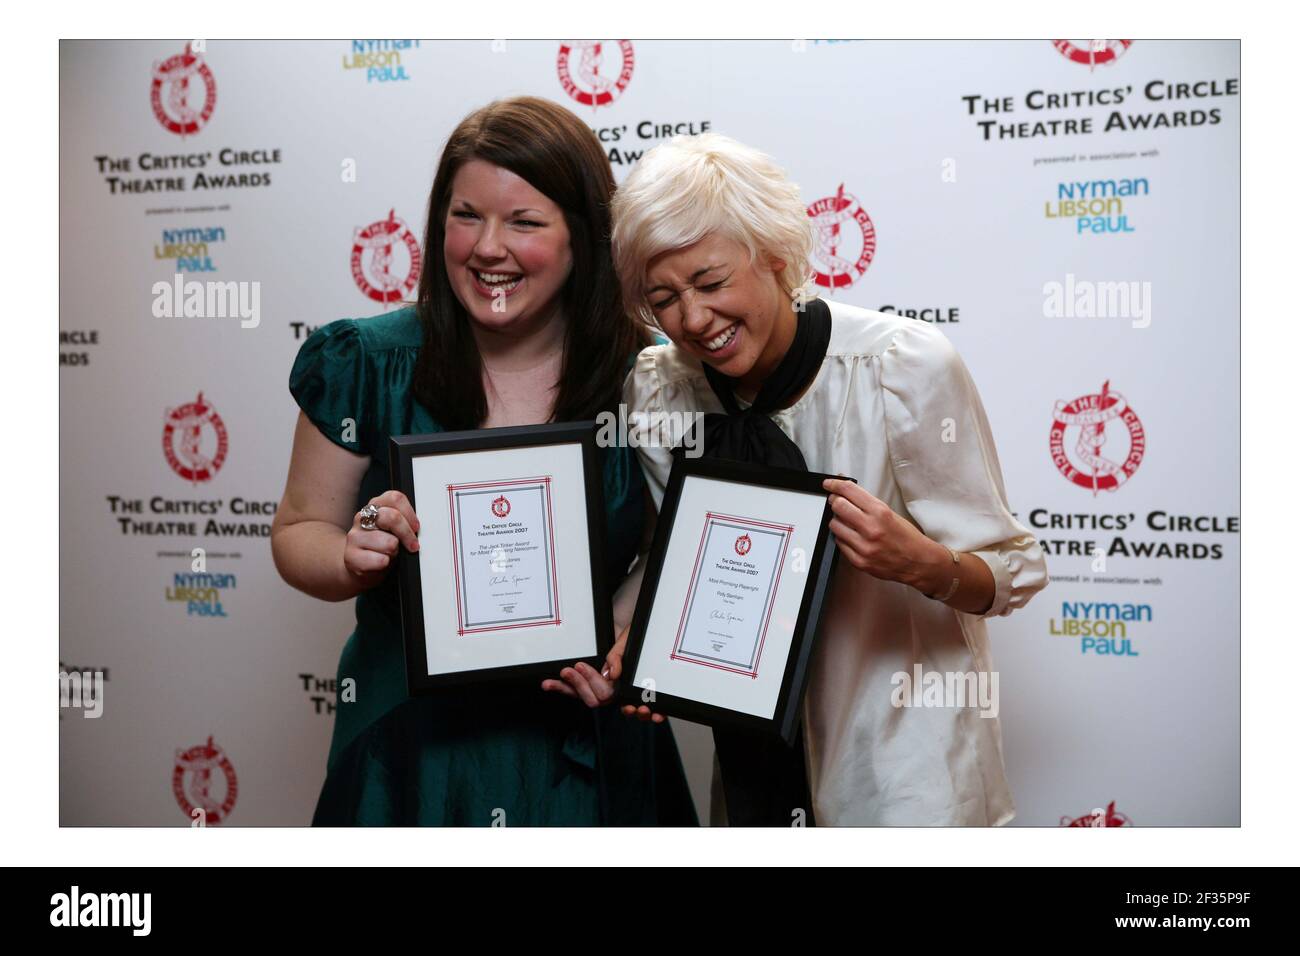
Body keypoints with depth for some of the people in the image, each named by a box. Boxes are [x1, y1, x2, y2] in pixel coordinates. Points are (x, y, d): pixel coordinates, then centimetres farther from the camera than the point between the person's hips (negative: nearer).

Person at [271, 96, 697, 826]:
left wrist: (614, 642, -19)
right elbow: (300, 530, 0)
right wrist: (353, 560, -21)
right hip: (409, 743, 0)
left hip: (585, 748, 0)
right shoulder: (370, 364, -8)